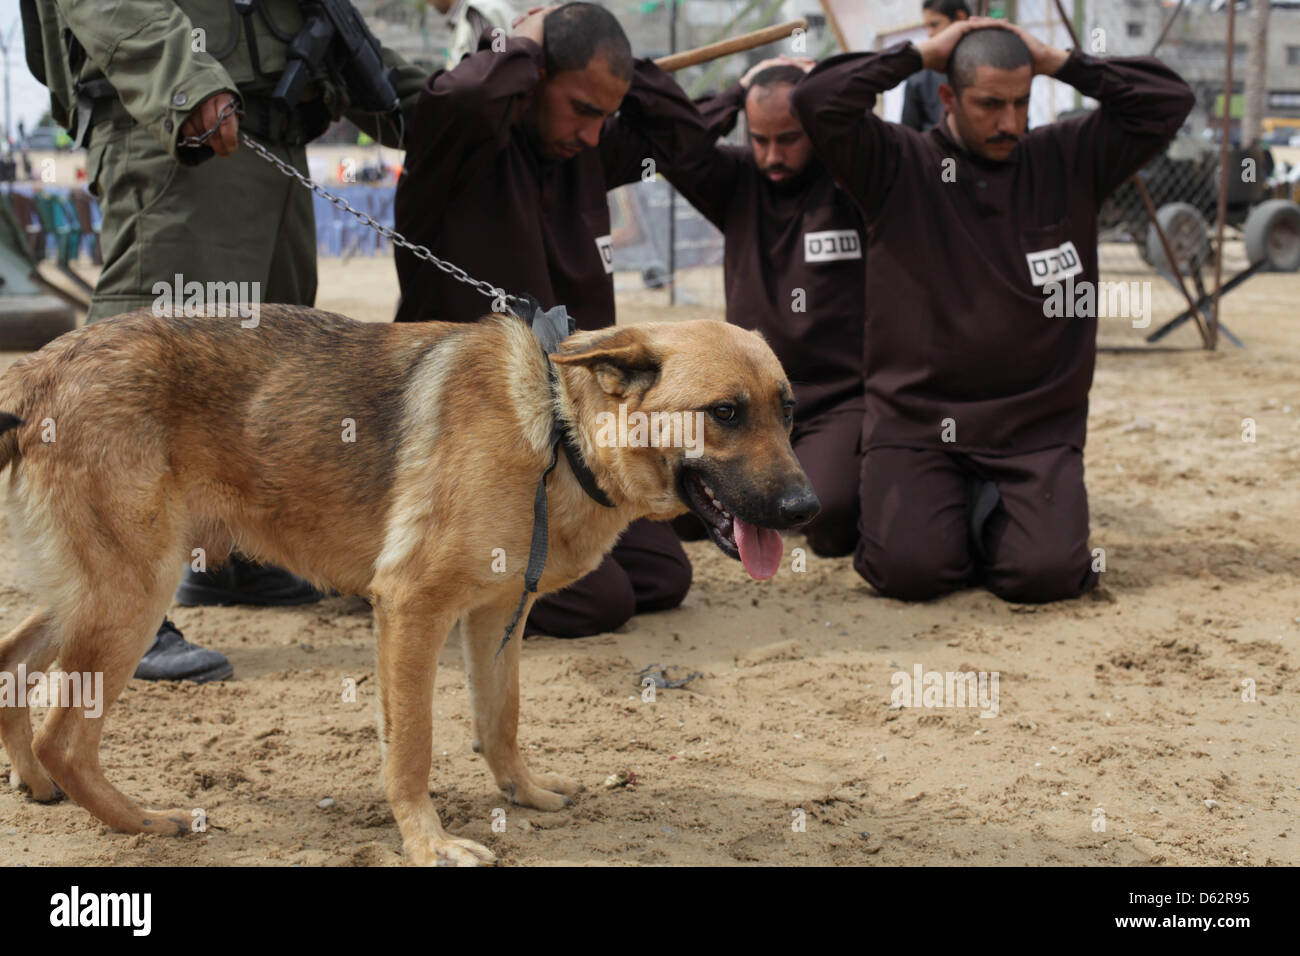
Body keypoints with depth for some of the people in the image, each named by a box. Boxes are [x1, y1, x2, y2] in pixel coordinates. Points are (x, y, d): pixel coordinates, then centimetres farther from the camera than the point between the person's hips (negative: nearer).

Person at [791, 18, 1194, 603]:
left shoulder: (1069, 161, 7)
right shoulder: (898, 165, 0)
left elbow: (1169, 100, 2)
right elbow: (818, 102, -14)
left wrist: (1061, 64, -1)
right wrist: (919, 54, -7)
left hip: (1037, 429, 2)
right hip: (915, 421, -1)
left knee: (1049, 573, -17)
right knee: (909, 569, -20)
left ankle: (991, 512, 18)